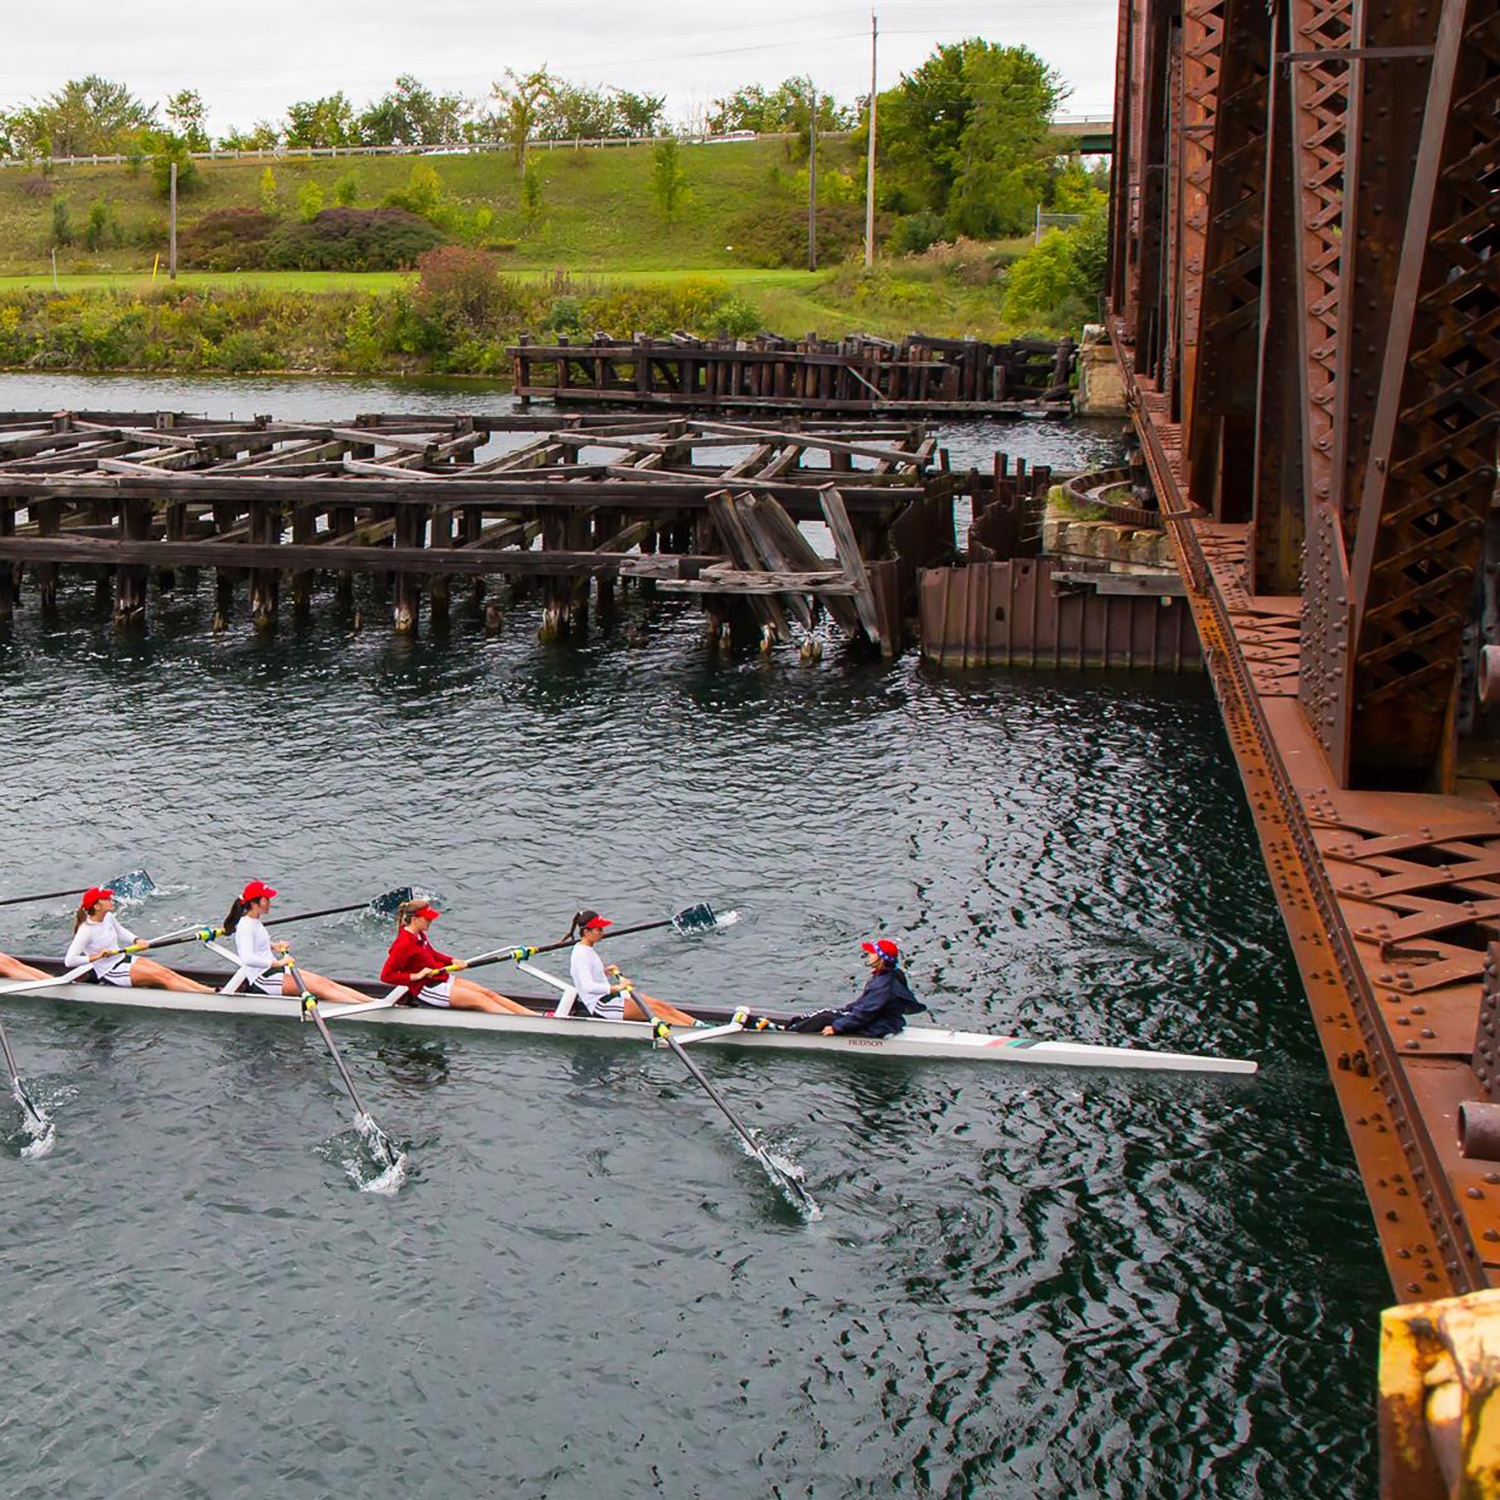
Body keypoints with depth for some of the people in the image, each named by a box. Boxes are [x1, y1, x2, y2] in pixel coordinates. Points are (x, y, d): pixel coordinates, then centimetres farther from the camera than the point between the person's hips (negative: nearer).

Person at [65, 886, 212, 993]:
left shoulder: (108, 917, 0)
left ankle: (210, 990, -15)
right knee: (161, 977, -17)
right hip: (108, 972, -8)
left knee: (167, 972, -8)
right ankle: (206, 996, -21)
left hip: (123, 959, 8)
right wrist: (95, 957, -31)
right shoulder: (86, 931, -23)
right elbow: (69, 961, -25)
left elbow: (120, 932, 20)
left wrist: (136, 941, 2)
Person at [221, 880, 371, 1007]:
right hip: (260, 980, -9)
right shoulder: (245, 926, -20)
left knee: (324, 982, -4)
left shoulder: (256, 920, 9)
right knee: (318, 986, -18)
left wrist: (273, 946, 12)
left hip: (271, 968, 10)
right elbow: (247, 959, -33)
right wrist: (278, 963, -30)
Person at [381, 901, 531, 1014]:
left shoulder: (419, 935, 8)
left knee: (489, 993, -2)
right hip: (425, 990, -10)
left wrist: (452, 961, 7)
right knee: (480, 1000, -17)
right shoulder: (404, 944, -20)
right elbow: (386, 976, -23)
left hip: (442, 979, 10)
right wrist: (416, 976, -27)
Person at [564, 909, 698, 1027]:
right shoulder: (581, 955, -20)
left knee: (661, 1004, 0)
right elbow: (588, 987, -31)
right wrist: (616, 988, -35)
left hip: (607, 995, 10)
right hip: (600, 1006, -10)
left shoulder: (586, 949, 11)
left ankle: (697, 1024, -5)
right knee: (654, 1011, -17)